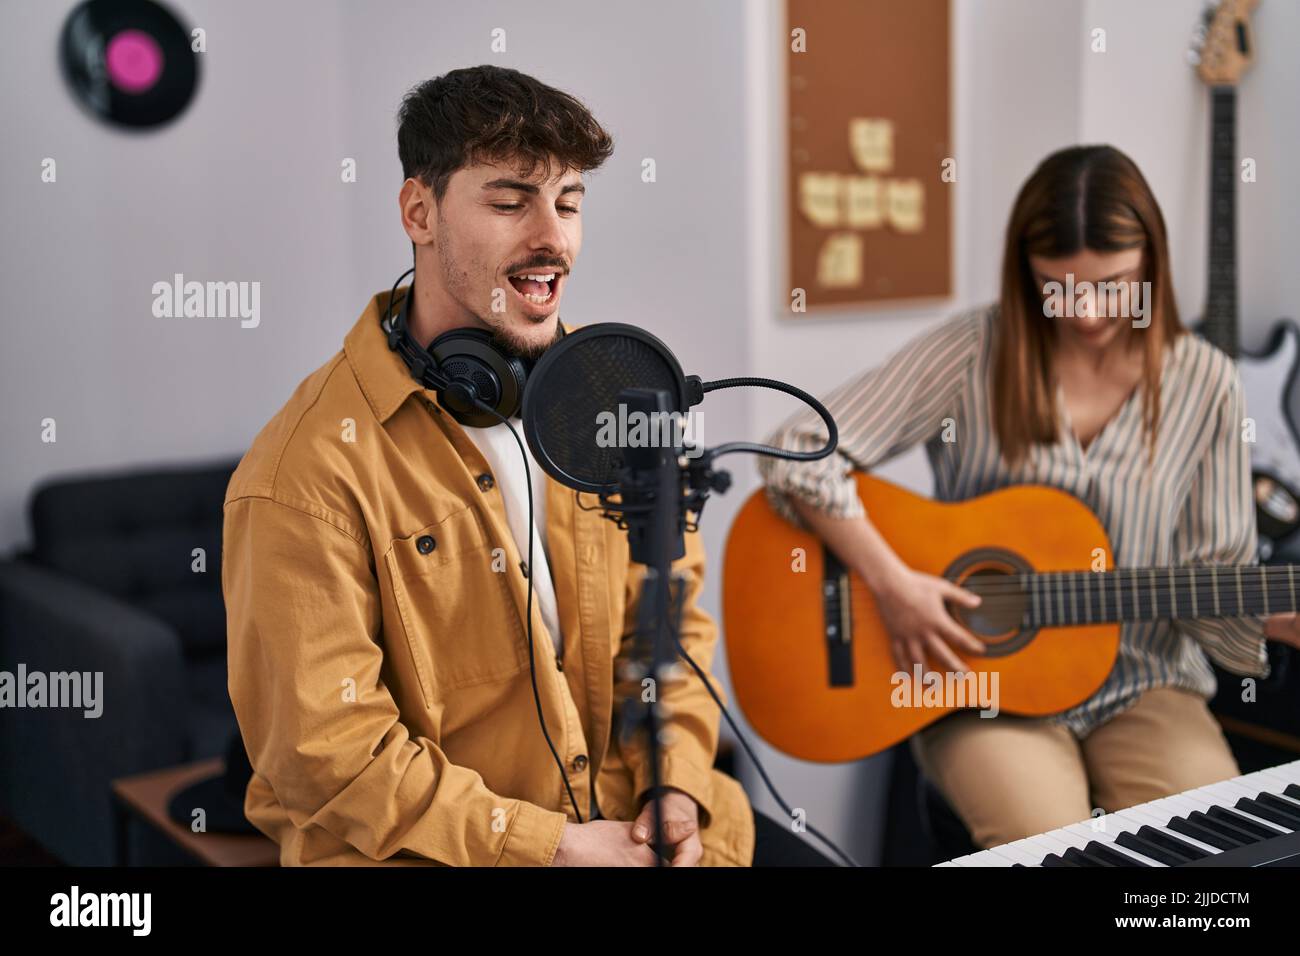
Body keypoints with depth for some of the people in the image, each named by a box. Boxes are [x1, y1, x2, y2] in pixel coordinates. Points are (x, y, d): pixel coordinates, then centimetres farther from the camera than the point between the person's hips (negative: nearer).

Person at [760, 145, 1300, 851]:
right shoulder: (973, 354, -9)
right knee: (1046, 840, -28)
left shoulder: (1203, 385, -1)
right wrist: (891, 583, -20)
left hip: (1142, 689, 3)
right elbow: (799, 454, -13)